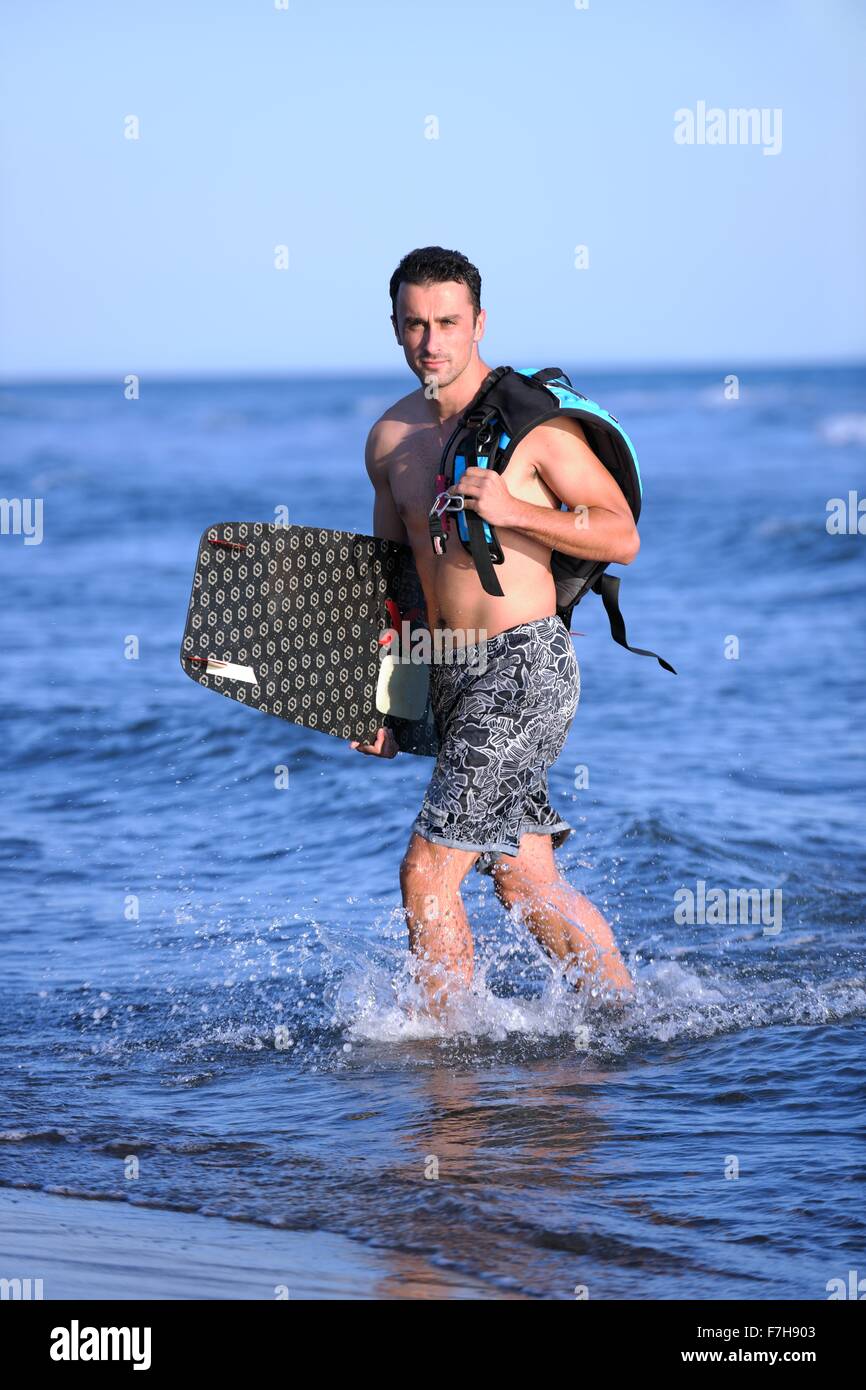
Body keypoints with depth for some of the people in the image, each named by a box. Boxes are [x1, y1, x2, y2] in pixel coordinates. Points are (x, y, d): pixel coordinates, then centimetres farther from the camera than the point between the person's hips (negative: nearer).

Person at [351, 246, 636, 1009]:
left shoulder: (533, 419, -9)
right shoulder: (391, 437, 11)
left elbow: (622, 536, -9)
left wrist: (514, 511, -21)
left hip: (525, 666, -7)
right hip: (450, 677, 7)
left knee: (427, 871, -11)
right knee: (526, 881, 11)